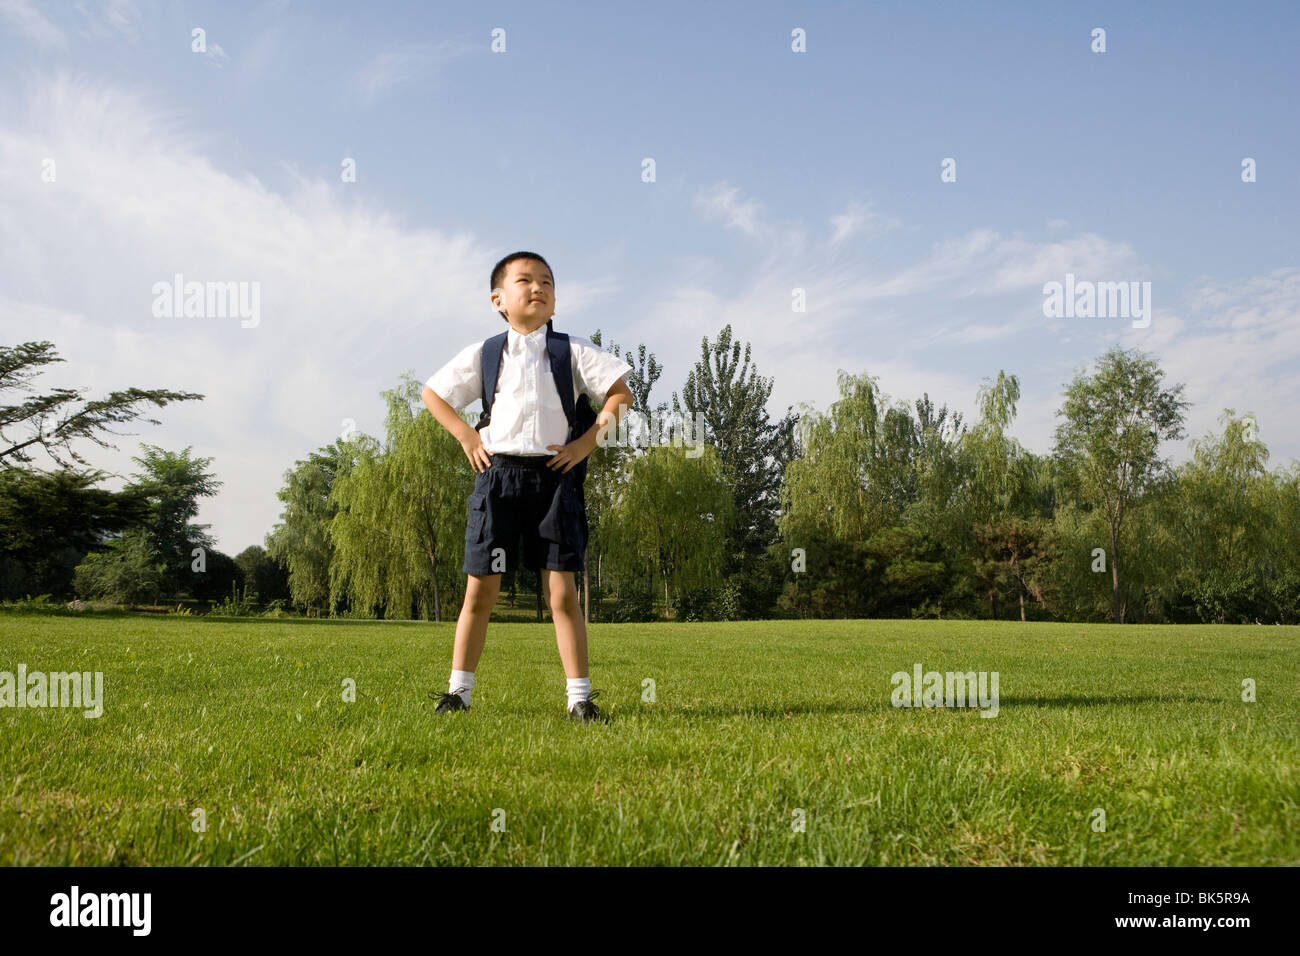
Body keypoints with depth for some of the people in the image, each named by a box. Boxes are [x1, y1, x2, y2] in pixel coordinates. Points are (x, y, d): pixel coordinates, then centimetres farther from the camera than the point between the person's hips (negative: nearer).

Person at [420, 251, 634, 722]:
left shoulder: (573, 350, 4)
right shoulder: (483, 354, 7)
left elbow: (621, 392, 5)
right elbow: (431, 392, 18)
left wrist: (588, 441, -2)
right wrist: (467, 436, 7)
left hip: (554, 475, -1)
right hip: (497, 473, 1)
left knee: (562, 591, -3)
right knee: (480, 590, 3)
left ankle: (579, 696, 3)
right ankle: (458, 690, 15)